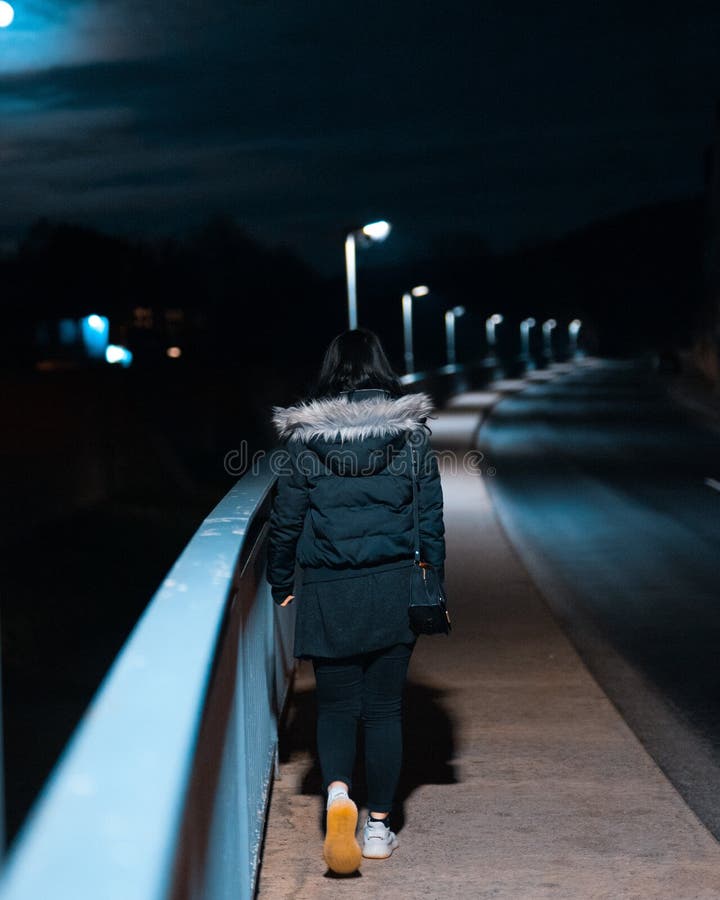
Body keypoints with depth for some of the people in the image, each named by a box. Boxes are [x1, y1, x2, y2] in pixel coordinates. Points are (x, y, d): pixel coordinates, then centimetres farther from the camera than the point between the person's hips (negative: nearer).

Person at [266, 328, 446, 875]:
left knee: (336, 705, 10)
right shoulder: (412, 431, -1)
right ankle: (379, 827, 15)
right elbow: (431, 517, 1)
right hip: (394, 591, 1)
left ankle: (338, 791, -16)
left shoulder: (305, 436, -4)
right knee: (384, 707, 11)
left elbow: (287, 518, 0)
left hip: (328, 594, -1)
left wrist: (281, 583, 14)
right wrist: (433, 585, 11)